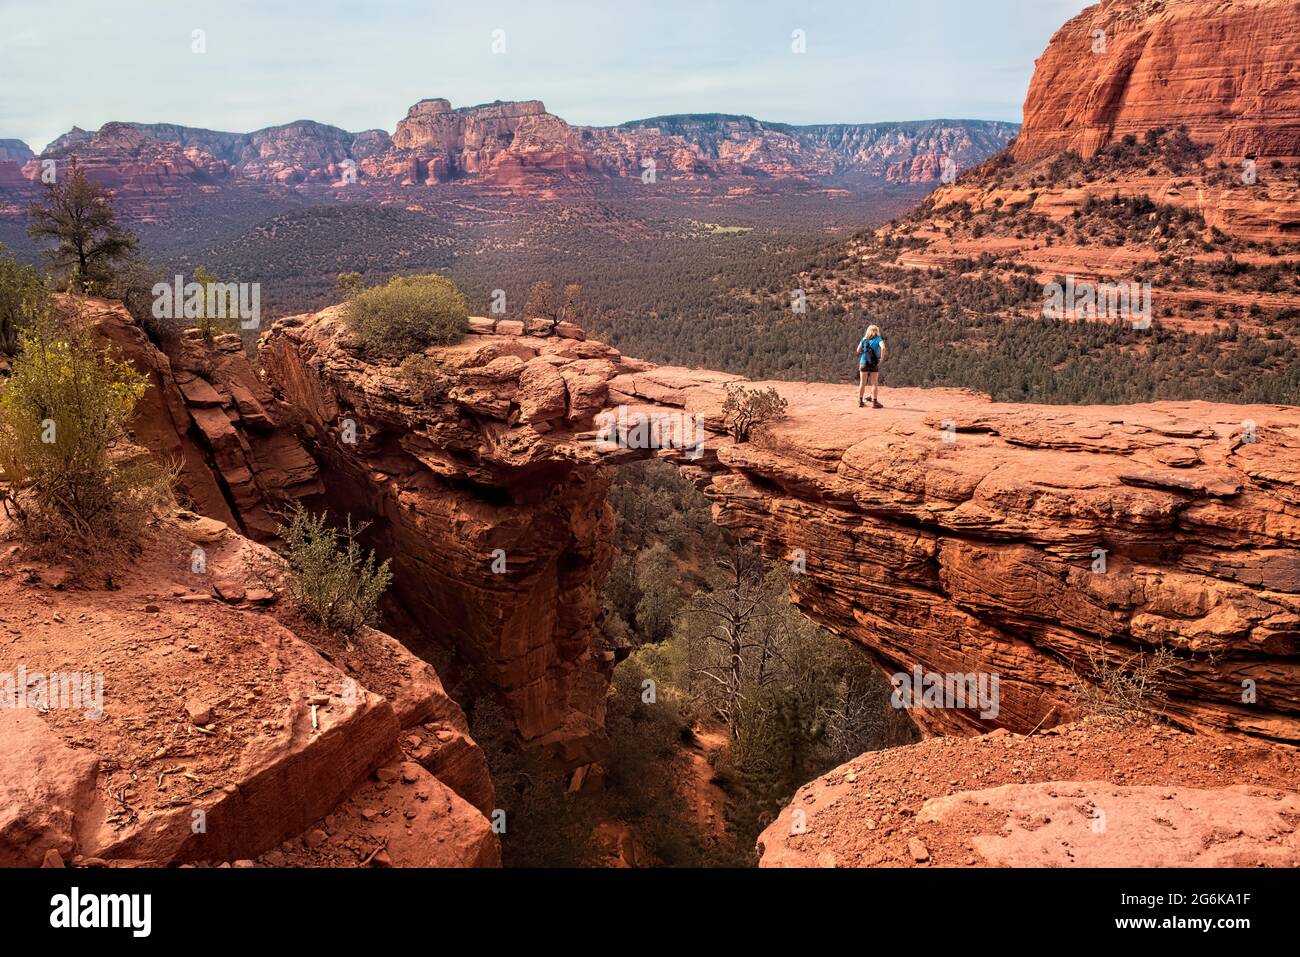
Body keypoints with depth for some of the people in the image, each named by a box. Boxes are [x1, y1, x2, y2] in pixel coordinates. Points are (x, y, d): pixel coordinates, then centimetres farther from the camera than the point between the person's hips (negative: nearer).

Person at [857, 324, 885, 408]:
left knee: (862, 383, 10)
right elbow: (883, 347, -19)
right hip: (874, 363, -3)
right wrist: (882, 358, -11)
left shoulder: (864, 339, 6)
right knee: (874, 383, 5)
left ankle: (860, 401, 14)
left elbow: (858, 350, 2)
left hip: (863, 362, 3)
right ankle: (874, 402, 4)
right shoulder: (878, 339, -2)